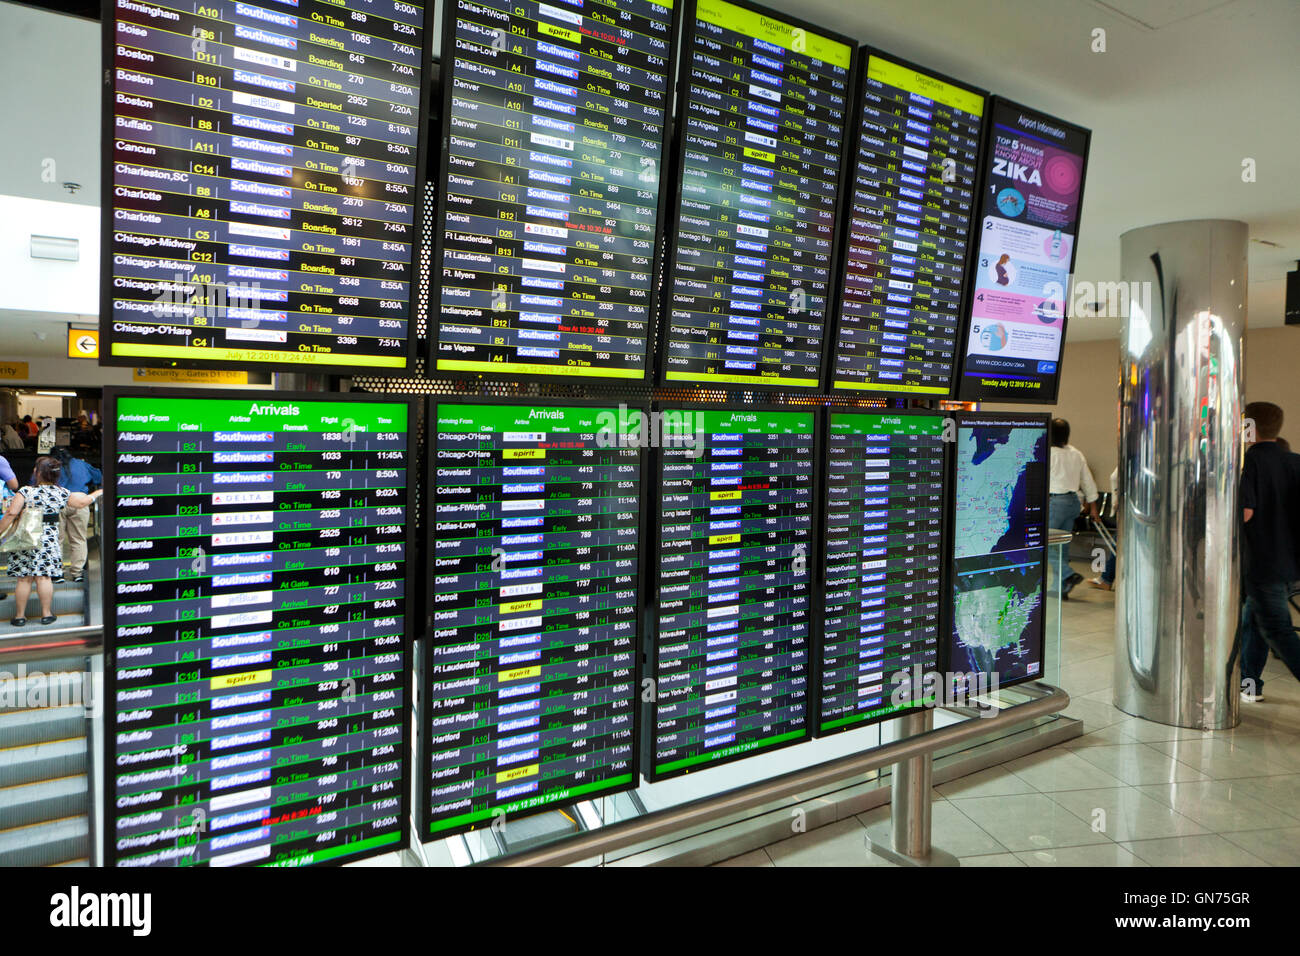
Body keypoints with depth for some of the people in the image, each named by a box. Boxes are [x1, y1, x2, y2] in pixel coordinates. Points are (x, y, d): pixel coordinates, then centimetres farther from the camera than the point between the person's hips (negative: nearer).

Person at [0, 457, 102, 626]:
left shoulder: (26, 491, -11)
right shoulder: (62, 493, -2)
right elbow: (82, 502, 11)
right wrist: (98, 493, 28)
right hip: (48, 540, 2)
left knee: (24, 579, 6)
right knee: (44, 577, 8)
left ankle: (19, 616, 14)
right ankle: (46, 614, 12)